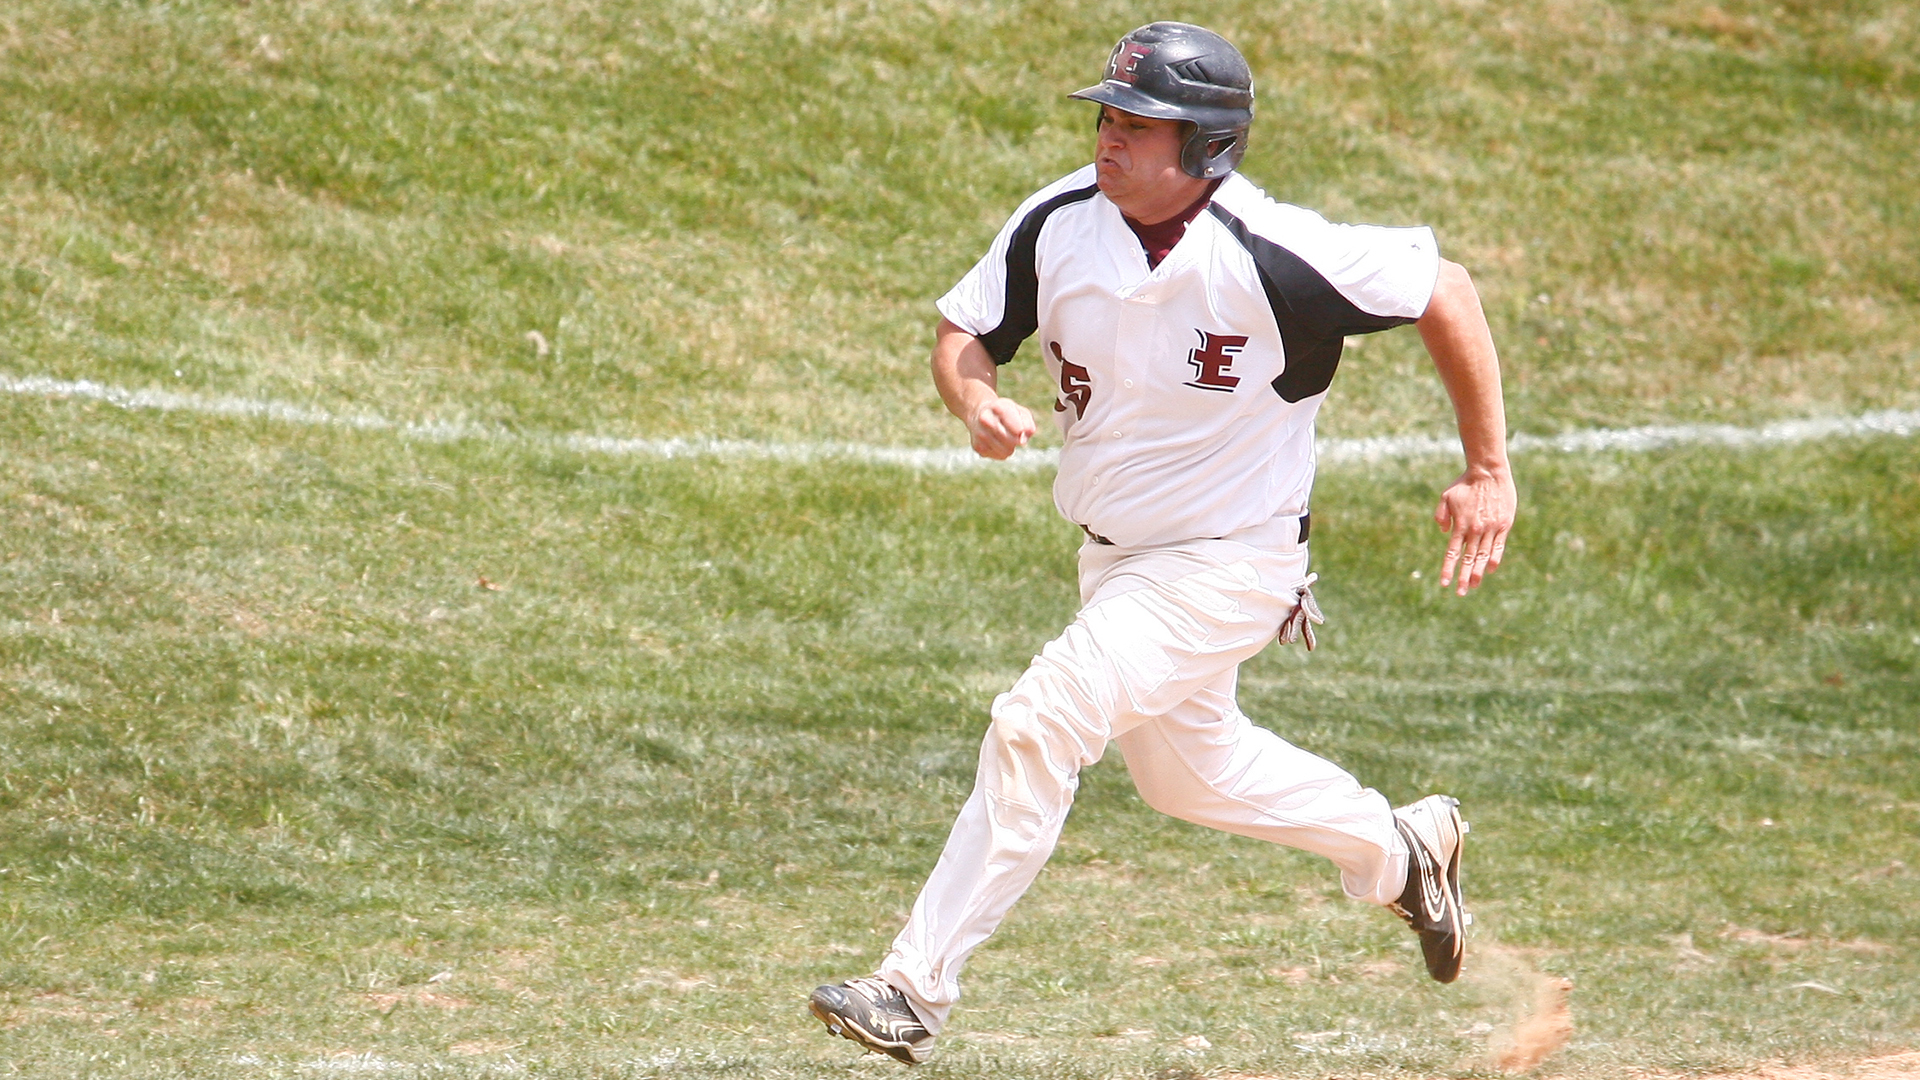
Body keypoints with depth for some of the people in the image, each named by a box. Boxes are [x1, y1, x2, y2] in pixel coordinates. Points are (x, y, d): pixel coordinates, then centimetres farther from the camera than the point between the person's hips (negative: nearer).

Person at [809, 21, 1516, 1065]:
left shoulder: (1272, 255, -26)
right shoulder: (1059, 223, -11)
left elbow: (1443, 291, -16)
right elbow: (962, 331, 1)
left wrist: (1489, 472, -13)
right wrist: (977, 400, -23)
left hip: (1231, 564, -7)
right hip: (1113, 554, 7)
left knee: (1039, 722, -20)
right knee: (1185, 769, 24)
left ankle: (917, 987, -13)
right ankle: (1400, 849, 49)